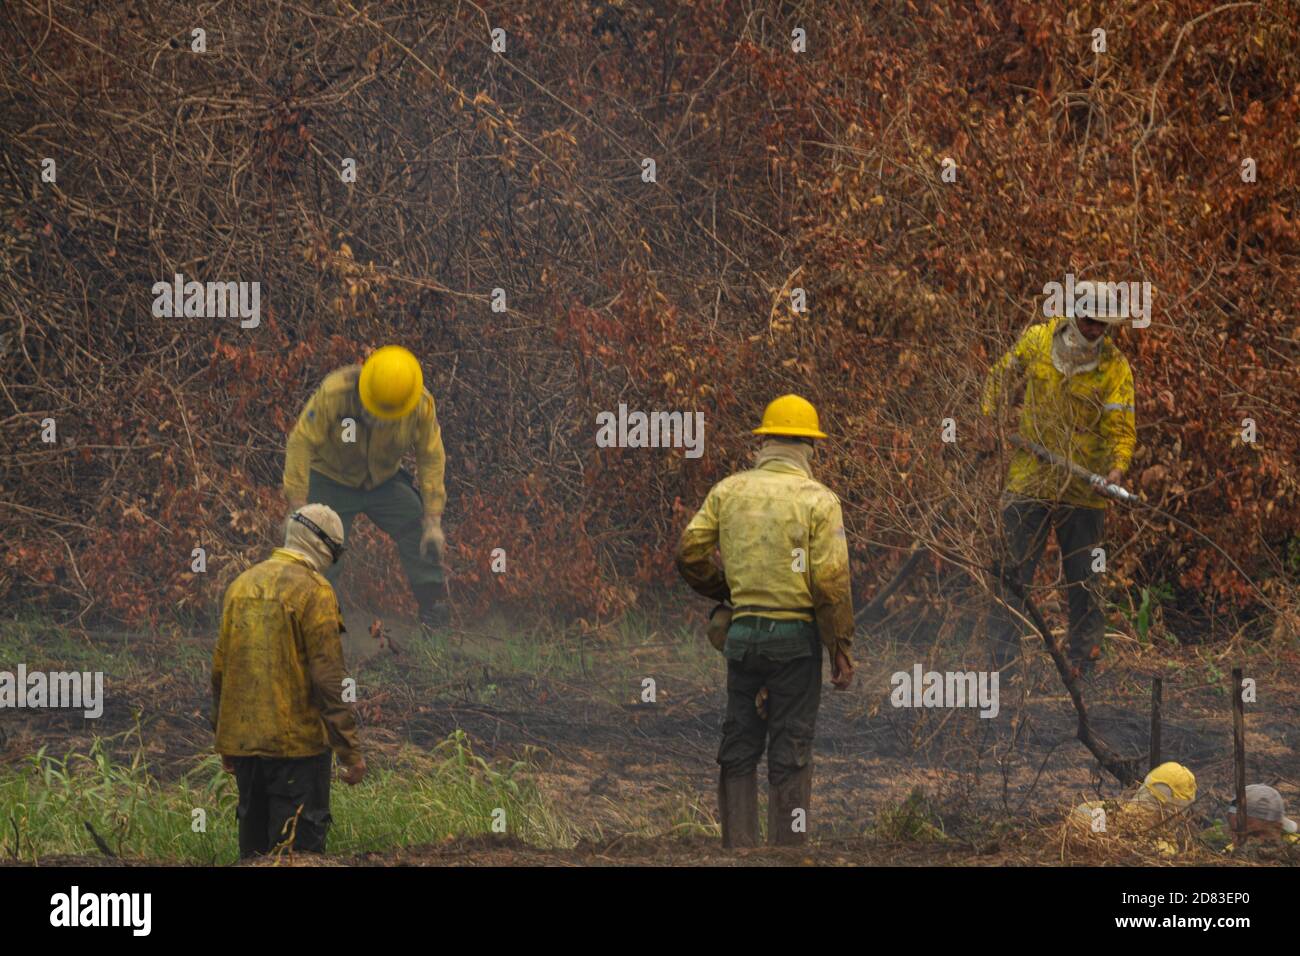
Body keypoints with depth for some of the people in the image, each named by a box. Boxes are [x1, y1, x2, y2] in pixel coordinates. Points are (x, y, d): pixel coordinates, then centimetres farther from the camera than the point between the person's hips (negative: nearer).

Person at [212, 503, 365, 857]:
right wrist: (349, 751, -11)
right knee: (299, 845, -5)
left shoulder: (242, 585, 11)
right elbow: (327, 678, -15)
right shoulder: (313, 590, -10)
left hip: (242, 743, 7)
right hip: (297, 743, -7)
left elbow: (220, 668, 16)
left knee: (254, 844, 14)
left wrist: (224, 739, 24)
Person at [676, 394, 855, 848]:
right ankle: (787, 850, 0)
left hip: (742, 634, 3)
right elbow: (831, 582, -10)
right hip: (796, 634, -3)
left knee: (738, 747, 11)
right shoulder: (818, 499, -5)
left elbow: (691, 554, 3)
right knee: (790, 752, 1)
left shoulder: (728, 491, 5)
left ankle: (737, 848, 10)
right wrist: (841, 652, -4)